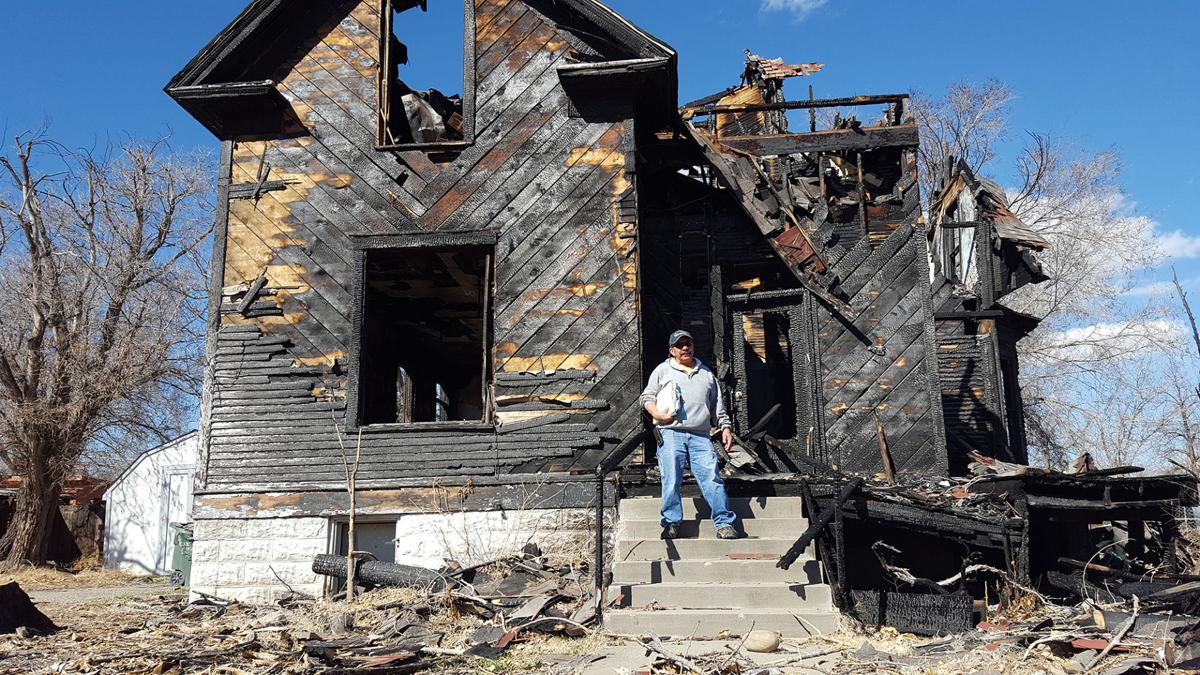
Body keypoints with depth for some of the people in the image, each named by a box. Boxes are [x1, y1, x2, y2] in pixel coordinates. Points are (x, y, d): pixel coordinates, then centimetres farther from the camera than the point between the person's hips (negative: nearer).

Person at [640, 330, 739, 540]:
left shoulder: (706, 373, 25)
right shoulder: (663, 370, 15)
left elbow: (718, 405, 25)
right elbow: (647, 397, 13)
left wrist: (725, 427, 13)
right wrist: (657, 414, -6)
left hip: (700, 436, 2)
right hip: (670, 433, -2)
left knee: (712, 477, -8)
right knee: (671, 479, -8)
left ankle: (724, 523, -7)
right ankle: (671, 523, -1)